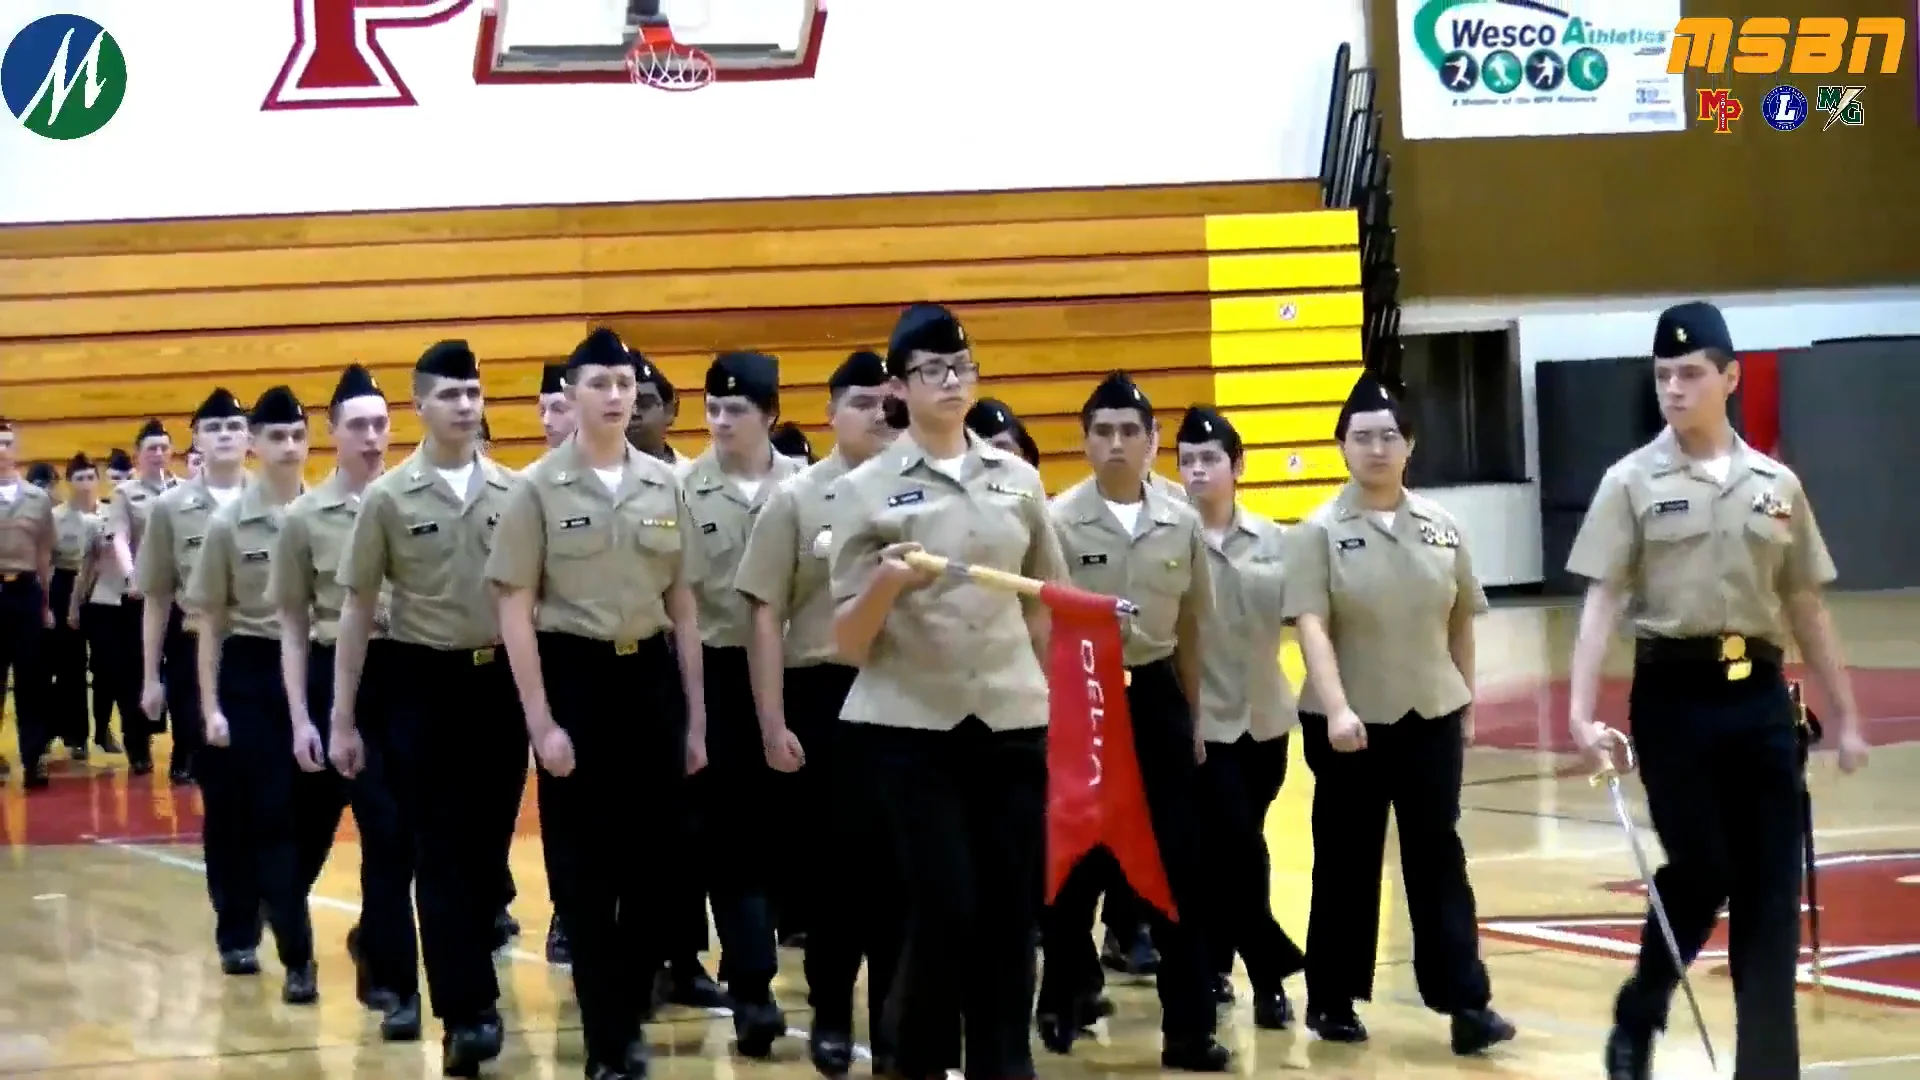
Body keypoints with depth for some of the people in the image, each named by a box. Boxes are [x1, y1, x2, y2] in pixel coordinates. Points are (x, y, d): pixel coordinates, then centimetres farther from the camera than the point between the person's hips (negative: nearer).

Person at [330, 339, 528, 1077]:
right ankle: (466, 1012, -7)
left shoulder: (515, 492, 2)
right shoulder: (388, 498, -2)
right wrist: (343, 721, 0)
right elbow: (357, 612, 2)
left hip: (500, 682, 2)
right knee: (441, 853, -5)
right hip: (422, 684, -2)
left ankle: (466, 990, 23)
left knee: (488, 849, 8)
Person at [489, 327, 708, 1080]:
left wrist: (695, 715, 9)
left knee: (652, 861, 5)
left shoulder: (665, 485, 7)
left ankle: (627, 1020, 21)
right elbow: (515, 611, -6)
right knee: (582, 868, 0)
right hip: (574, 675, -3)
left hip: (650, 675, 4)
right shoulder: (538, 488, -4)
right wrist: (540, 721, -12)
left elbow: (683, 607, 11)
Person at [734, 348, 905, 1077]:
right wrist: (773, 724, -4)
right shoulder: (795, 499, 2)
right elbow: (767, 616, 1)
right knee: (830, 858, 5)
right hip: (826, 696, -1)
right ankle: (830, 1014, 19)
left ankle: (894, 1015, 13)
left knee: (899, 860, 3)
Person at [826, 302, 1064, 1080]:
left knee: (1012, 911, 2)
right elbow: (846, 643, -4)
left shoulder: (1018, 480, 9)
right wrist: (884, 584, -22)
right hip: (912, 724, -3)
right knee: (944, 909, -7)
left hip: (1012, 720, 3)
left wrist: (1062, 702, 13)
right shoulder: (866, 490, -2)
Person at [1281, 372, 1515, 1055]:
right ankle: (1332, 999, 18)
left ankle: (1465, 1002, -1)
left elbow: (1459, 621, 13)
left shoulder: (1441, 526, 4)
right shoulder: (1320, 531, -6)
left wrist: (1466, 703, 13)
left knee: (1438, 857, 1)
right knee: (1347, 862, 7)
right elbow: (1311, 626, -15)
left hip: (1431, 717, 3)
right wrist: (1336, 708, -26)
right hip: (1350, 723, -2)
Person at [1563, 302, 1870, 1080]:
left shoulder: (1775, 485, 9)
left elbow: (1805, 609, 13)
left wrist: (1846, 717, 13)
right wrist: (1582, 712, -17)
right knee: (1700, 873, -4)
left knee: (1771, 889, 1)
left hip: (1759, 694, 3)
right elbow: (1603, 601, -7)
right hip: (1675, 693, -3)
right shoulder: (1633, 483, -1)